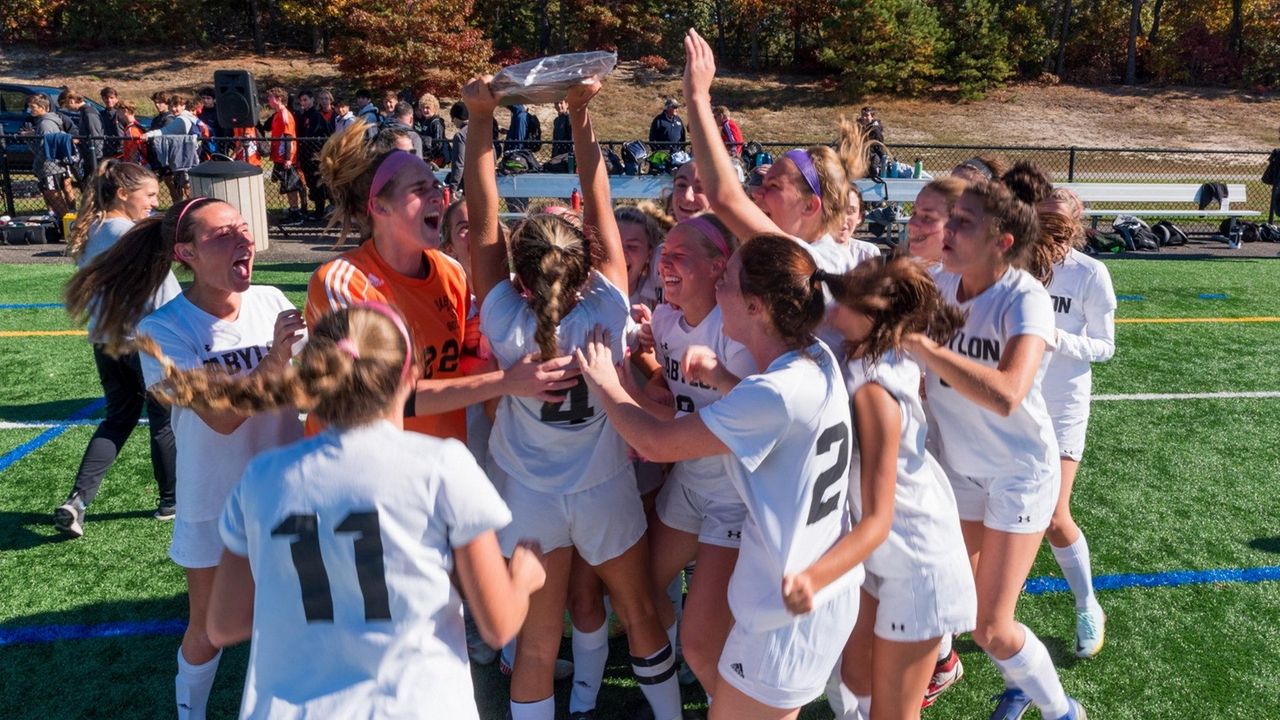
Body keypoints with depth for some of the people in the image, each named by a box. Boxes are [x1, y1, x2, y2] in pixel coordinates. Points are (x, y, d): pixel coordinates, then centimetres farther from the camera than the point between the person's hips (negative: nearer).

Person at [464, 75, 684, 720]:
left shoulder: (506, 324, -21)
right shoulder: (607, 312, -21)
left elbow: (482, 216, -18)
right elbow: (598, 203, -18)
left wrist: (480, 119, -15)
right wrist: (581, 113, -14)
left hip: (528, 496, 0)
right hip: (604, 489, 1)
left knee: (537, 644, 11)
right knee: (640, 616, 23)